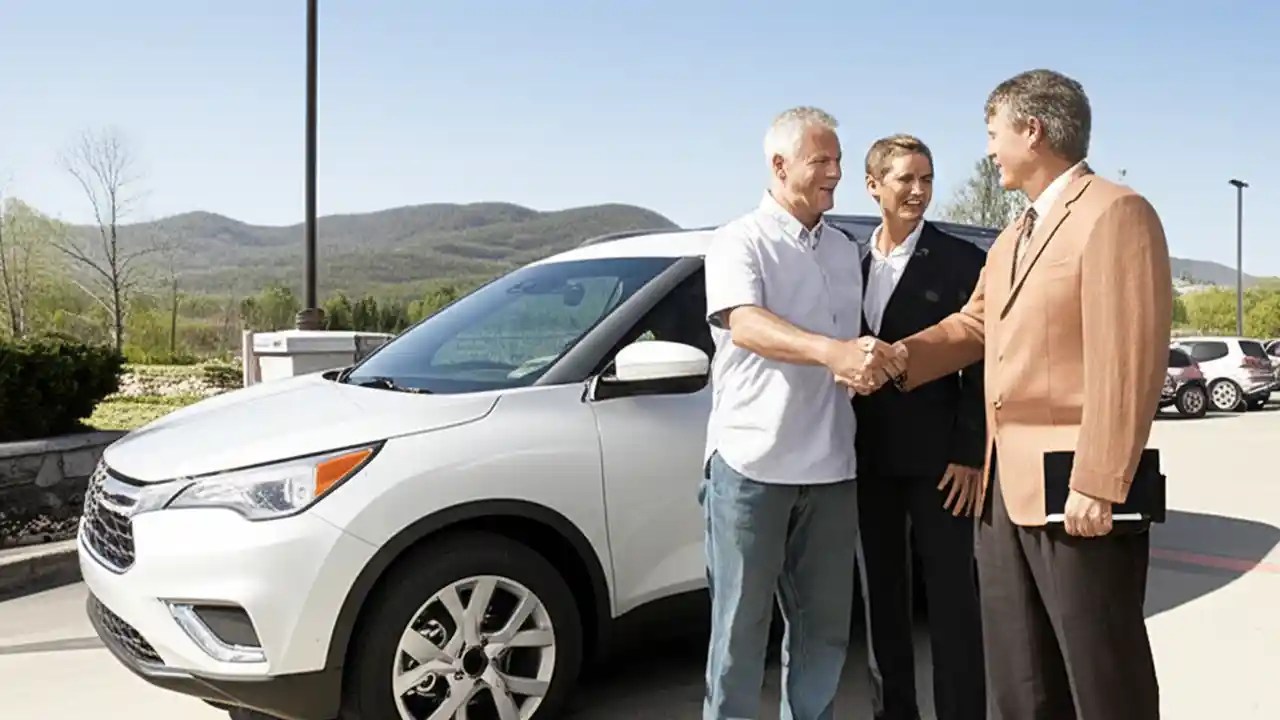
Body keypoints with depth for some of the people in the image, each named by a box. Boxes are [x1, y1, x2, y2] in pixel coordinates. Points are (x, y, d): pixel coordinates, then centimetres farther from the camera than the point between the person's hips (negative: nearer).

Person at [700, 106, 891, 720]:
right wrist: (833, 352, -37)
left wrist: (870, 366, 6)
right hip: (751, 461, -6)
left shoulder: (845, 250, 16)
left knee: (825, 623, 13)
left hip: (829, 465, 6)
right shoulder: (740, 241, -4)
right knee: (741, 623, 4)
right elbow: (745, 325, -23)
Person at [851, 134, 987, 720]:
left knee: (950, 597, 2)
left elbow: (980, 364, -5)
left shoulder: (961, 260, -3)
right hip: (869, 457, 4)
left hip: (937, 456, -4)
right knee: (881, 595, 13)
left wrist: (969, 454, -11)